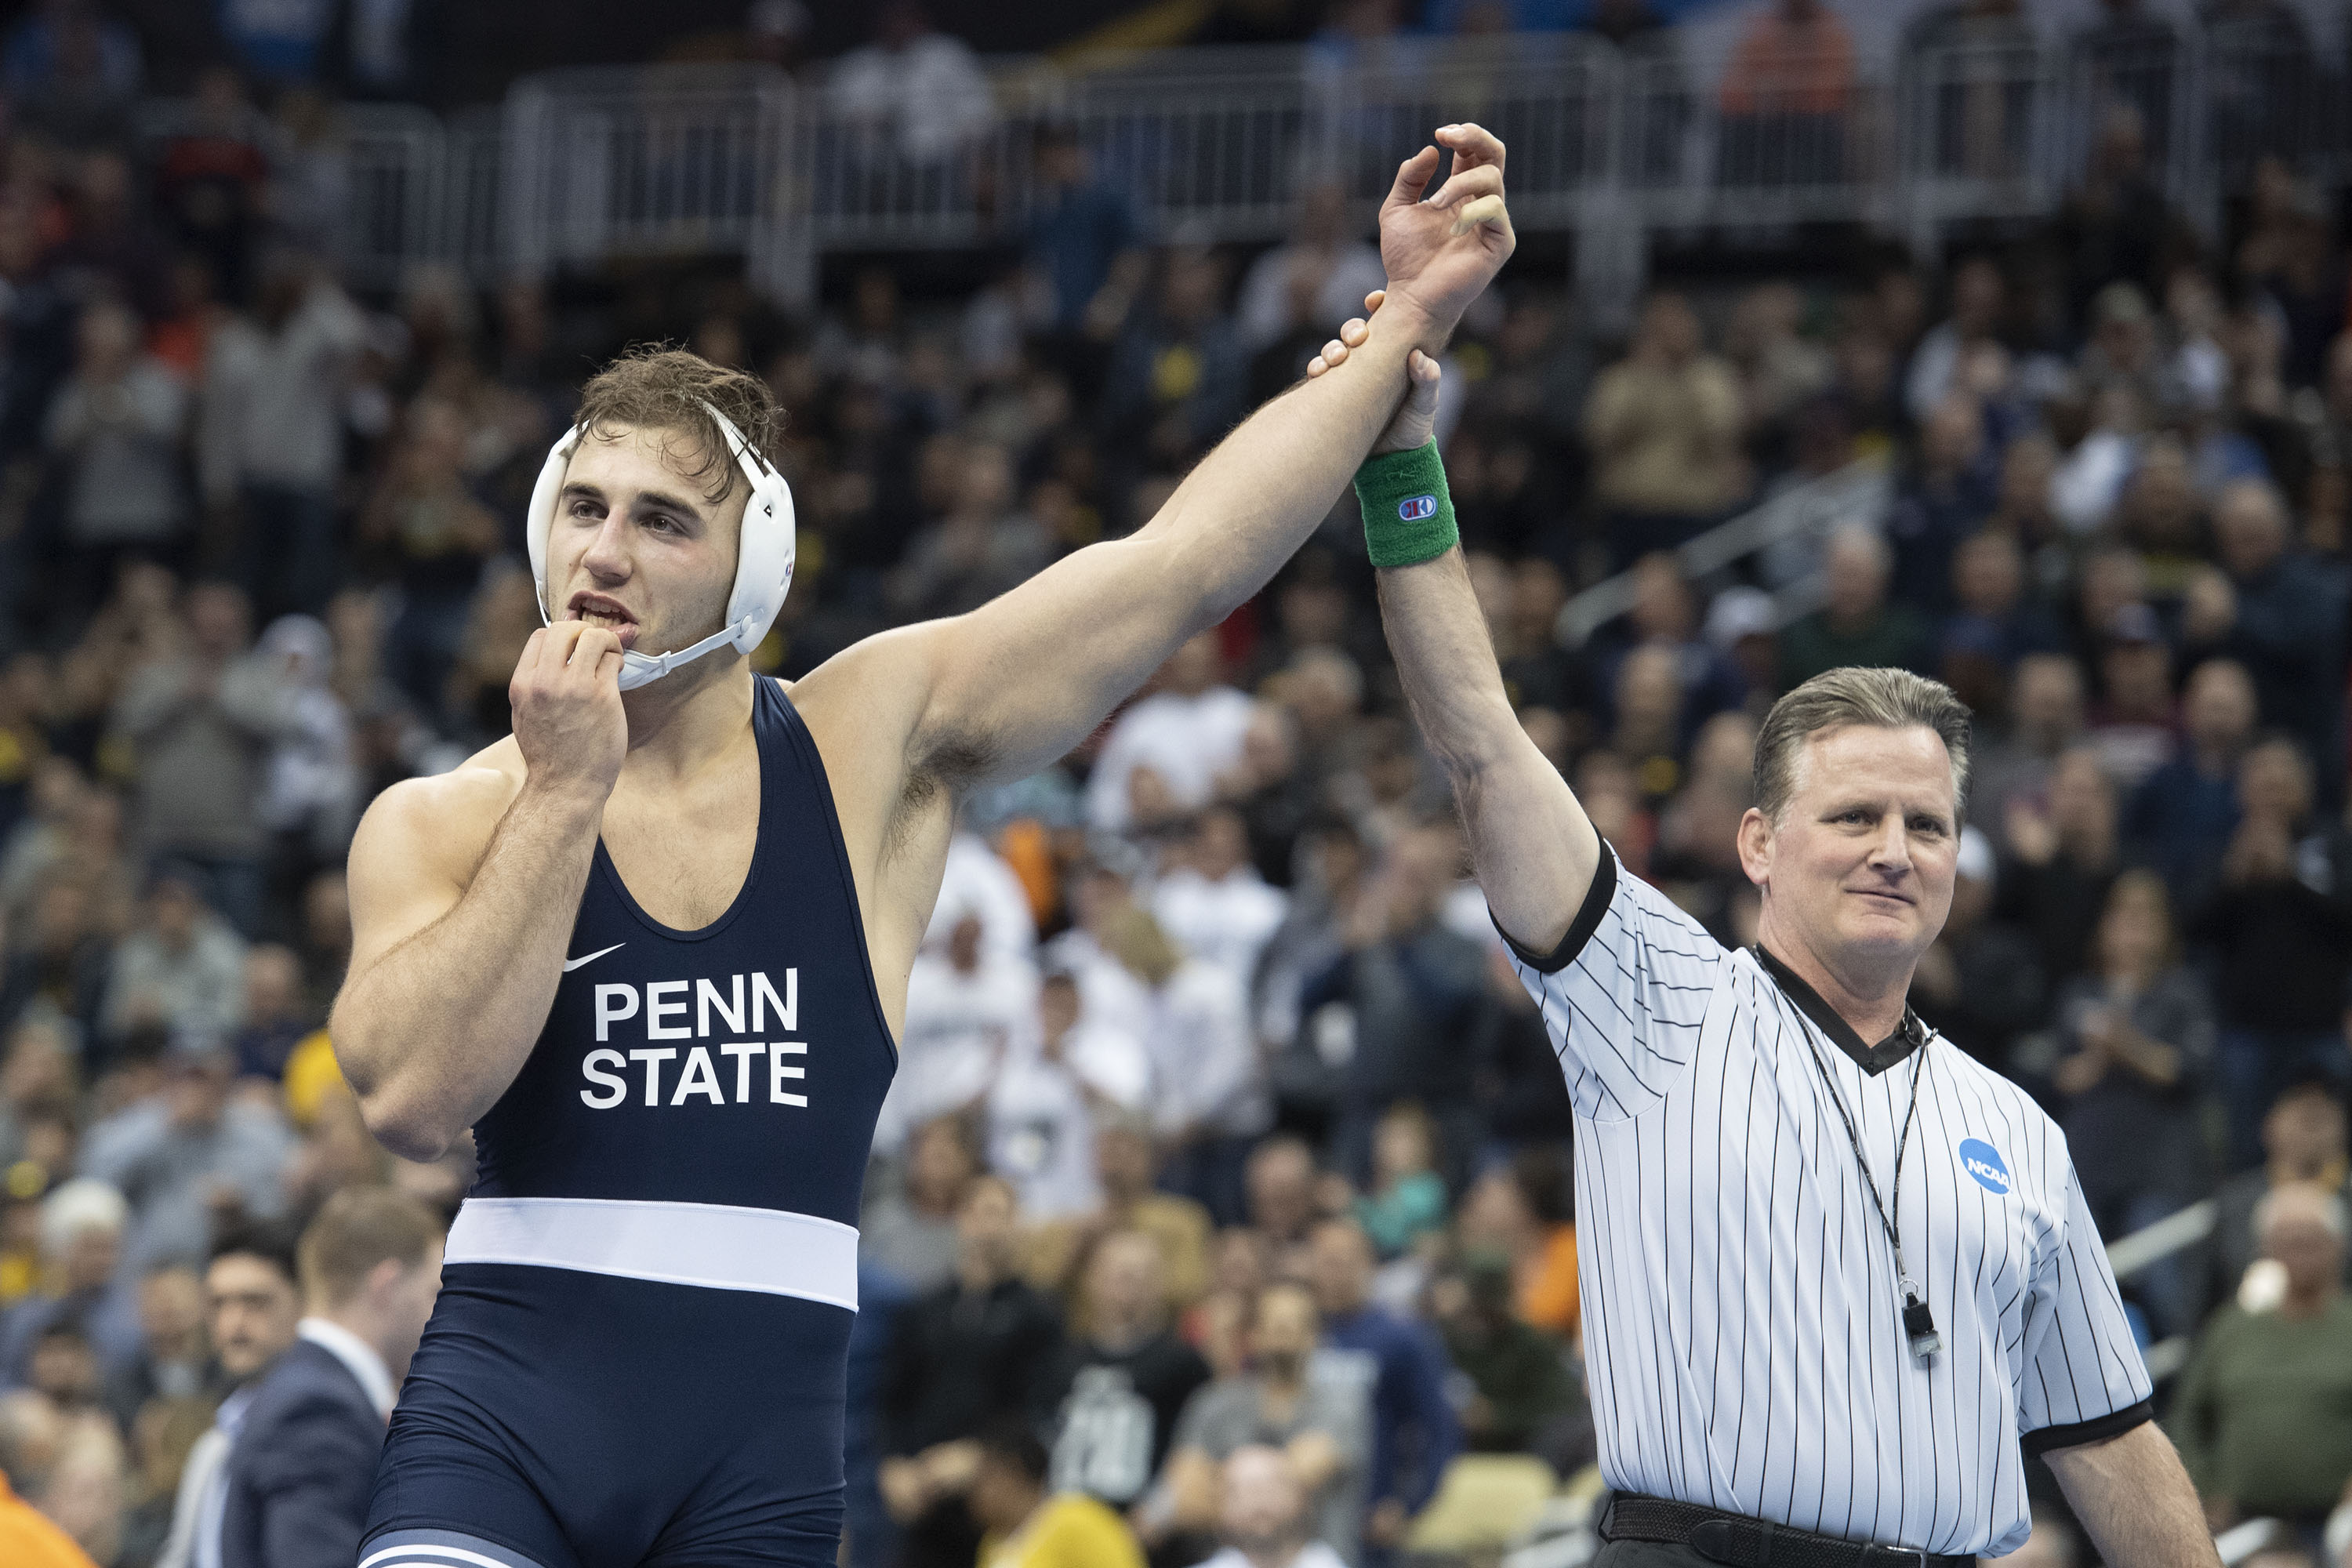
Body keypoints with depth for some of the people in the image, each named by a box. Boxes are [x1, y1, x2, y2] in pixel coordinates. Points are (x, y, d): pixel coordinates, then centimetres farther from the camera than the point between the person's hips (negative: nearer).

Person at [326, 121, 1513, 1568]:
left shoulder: (873, 742, 6)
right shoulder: (440, 824, 4)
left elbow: (1184, 563, 2)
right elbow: (414, 1099, -13)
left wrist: (1408, 319, -2)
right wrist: (564, 797, -12)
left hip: (764, 1447, 1)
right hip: (506, 1407, -1)